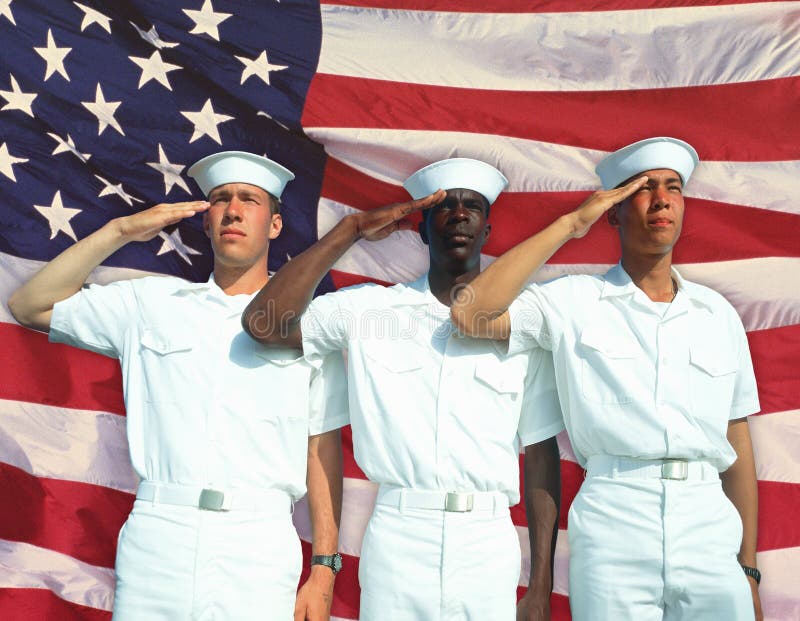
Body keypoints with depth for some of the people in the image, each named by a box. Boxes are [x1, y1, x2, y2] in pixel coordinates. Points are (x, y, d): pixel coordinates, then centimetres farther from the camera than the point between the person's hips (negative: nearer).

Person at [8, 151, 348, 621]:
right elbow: (30, 306, 9)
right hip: (155, 541, 2)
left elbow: (324, 450, 3)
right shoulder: (152, 302, 10)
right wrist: (121, 231, 2)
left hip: (259, 548, -1)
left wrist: (324, 570, -1)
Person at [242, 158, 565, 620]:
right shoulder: (369, 307, 3)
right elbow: (263, 323, -11)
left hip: (489, 546, 1)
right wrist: (352, 230, -10)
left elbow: (541, 454, 3)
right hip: (396, 543, 0)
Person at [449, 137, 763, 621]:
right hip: (612, 536, -3)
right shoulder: (573, 302, 0)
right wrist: (570, 224, -10)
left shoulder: (718, 313, 11)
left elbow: (737, 442, 13)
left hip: (711, 532, 4)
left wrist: (749, 567, 12)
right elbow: (472, 315, -16)